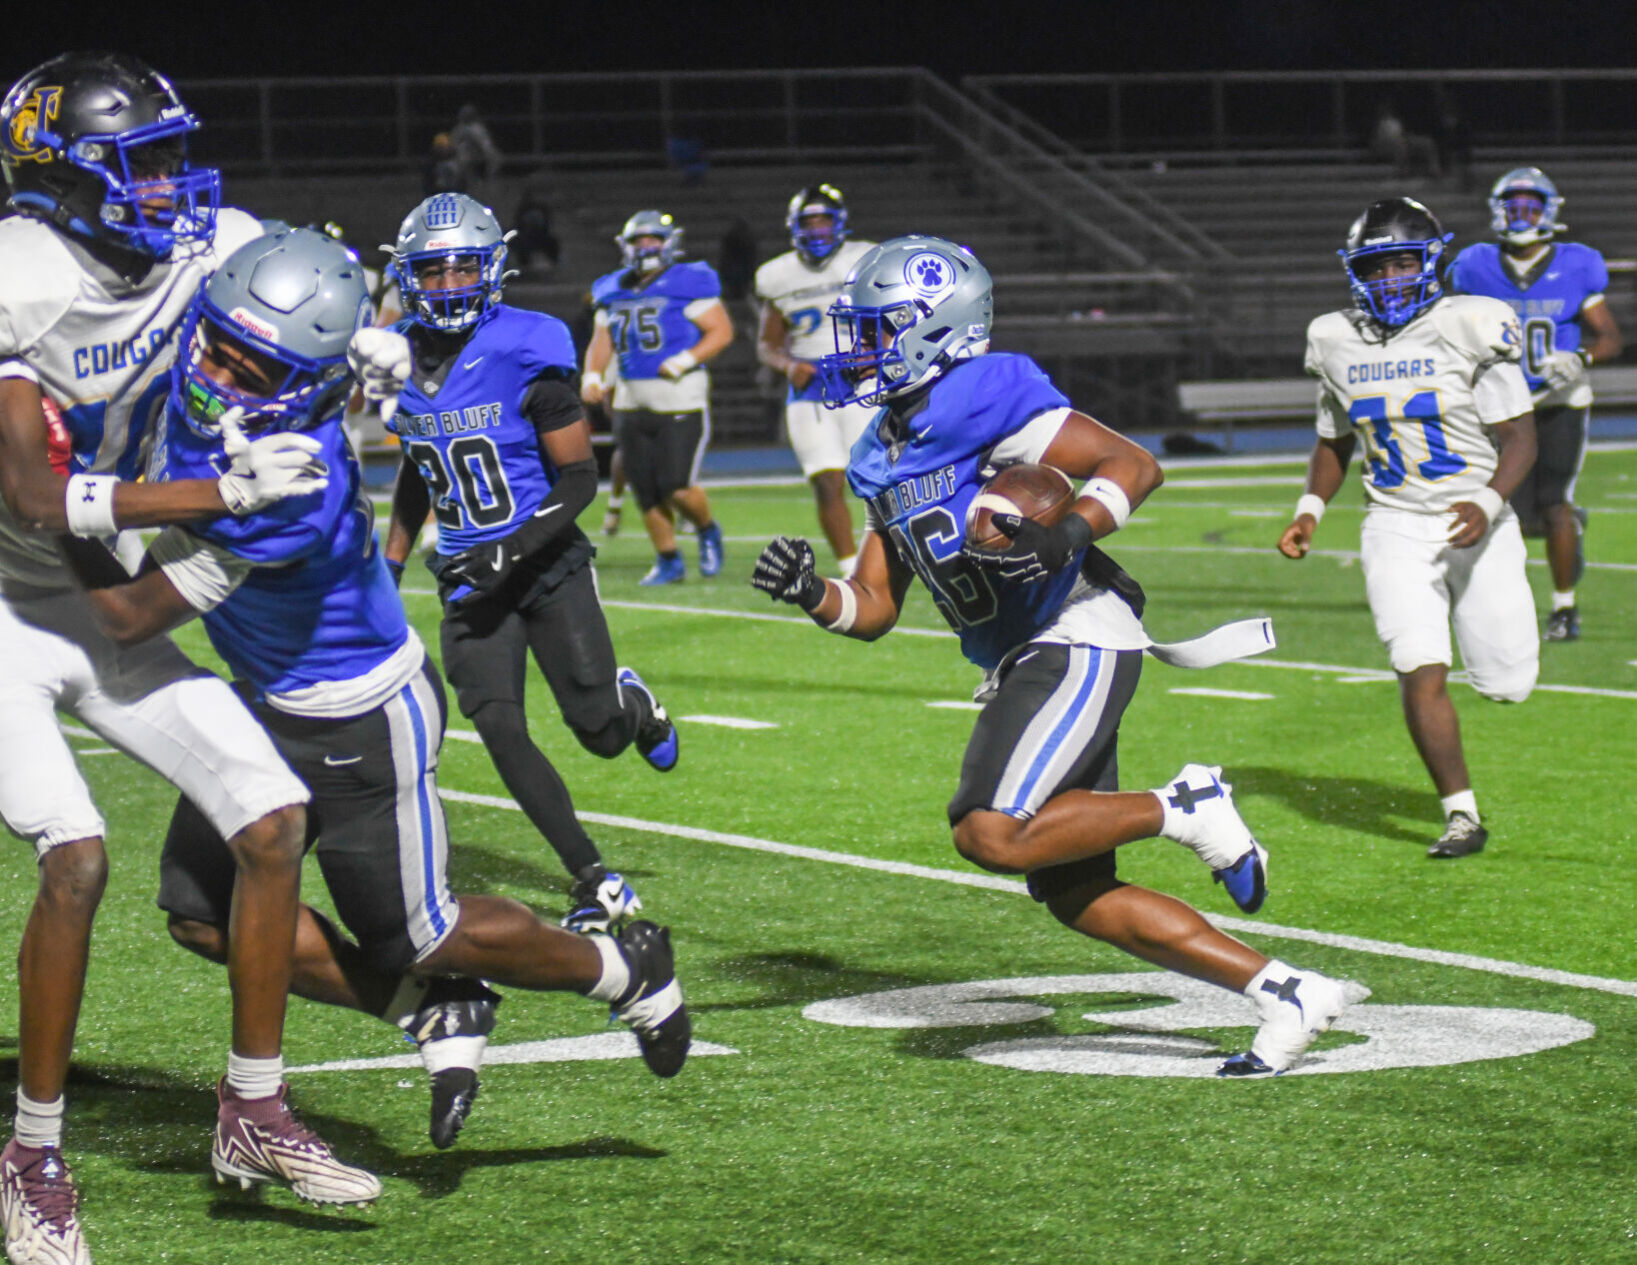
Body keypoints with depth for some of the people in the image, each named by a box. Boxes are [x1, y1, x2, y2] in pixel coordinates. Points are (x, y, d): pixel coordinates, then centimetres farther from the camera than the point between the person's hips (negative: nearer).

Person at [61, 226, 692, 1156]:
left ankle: (626, 970, 33)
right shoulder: (198, 389, -15)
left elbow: (133, 617, -31)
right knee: (206, 911, 7)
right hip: (270, 702, 8)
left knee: (408, 935, 9)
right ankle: (438, 1014, 20)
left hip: (362, 725, -8)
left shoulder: (292, 491, -38)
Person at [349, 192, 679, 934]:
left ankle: (633, 702, 40)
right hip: (469, 583, 4)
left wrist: (514, 550, -23)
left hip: (547, 567, -3)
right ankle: (596, 886, -6)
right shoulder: (402, 360, 0)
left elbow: (580, 478, -12)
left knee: (601, 732, 0)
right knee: (498, 726, -13)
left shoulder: (524, 354, -15)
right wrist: (391, 565, 15)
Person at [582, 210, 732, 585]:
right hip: (631, 403, 6)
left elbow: (722, 330, -8)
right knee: (647, 492, 7)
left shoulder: (688, 284, -7)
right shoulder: (614, 293, 11)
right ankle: (668, 561, 21)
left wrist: (685, 360, -20)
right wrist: (592, 377, 0)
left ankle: (707, 531, 20)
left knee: (678, 487, -10)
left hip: (681, 402, -6)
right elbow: (601, 342, 18)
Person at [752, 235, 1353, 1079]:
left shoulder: (978, 399, -11)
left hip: (1076, 644, -9)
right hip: (1018, 664, 9)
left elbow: (1132, 464, -13)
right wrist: (810, 594, -2)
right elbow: (875, 610, 17)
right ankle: (1286, 995, 9)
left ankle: (1184, 810, -4)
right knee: (1073, 893, 5)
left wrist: (1072, 529, -30)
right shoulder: (882, 459, 16)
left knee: (992, 835, -23)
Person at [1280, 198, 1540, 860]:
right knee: (1421, 674, -15)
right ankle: (1461, 814, -3)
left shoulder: (1468, 329, -11)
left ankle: (1506, 627, 41)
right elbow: (1334, 441, 18)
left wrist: (1488, 505, -27)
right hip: (1395, 527, 2)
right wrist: (1309, 510, 2)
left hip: (1476, 525, -2)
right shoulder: (1338, 343, 3)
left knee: (1507, 686, 3)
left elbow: (1519, 437, -11)